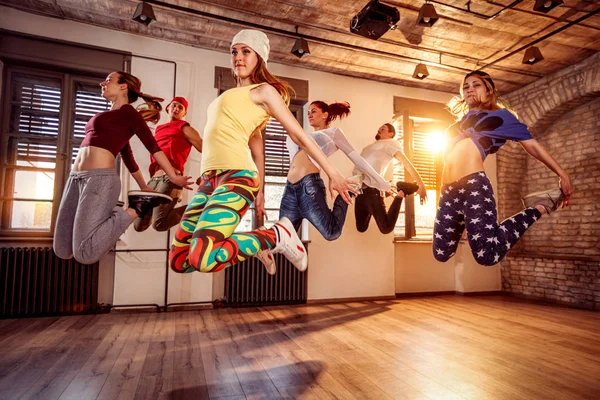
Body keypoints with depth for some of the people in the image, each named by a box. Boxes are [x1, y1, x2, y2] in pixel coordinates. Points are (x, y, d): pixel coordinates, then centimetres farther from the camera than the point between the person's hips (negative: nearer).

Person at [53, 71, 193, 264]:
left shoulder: (127, 112, 1)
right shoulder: (110, 117, 25)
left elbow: (152, 146, -5)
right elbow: (128, 158, 26)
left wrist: (174, 177, -10)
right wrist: (144, 186, 28)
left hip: (99, 177, -9)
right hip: (76, 178, 9)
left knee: (84, 253, -15)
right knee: (62, 250, 6)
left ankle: (136, 208, -5)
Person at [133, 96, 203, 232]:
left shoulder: (185, 129, 5)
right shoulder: (158, 129, 23)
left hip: (171, 178, -6)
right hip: (154, 178, 7)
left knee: (160, 224, -20)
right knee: (139, 225, 5)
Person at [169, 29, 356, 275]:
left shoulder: (264, 90, 5)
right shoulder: (231, 96, 28)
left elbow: (298, 135, 1)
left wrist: (333, 173, -2)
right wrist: (260, 189, 24)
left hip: (236, 175, -8)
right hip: (210, 178, 8)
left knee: (202, 258, -24)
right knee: (178, 260, 4)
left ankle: (275, 236, -6)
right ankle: (249, 245, 17)